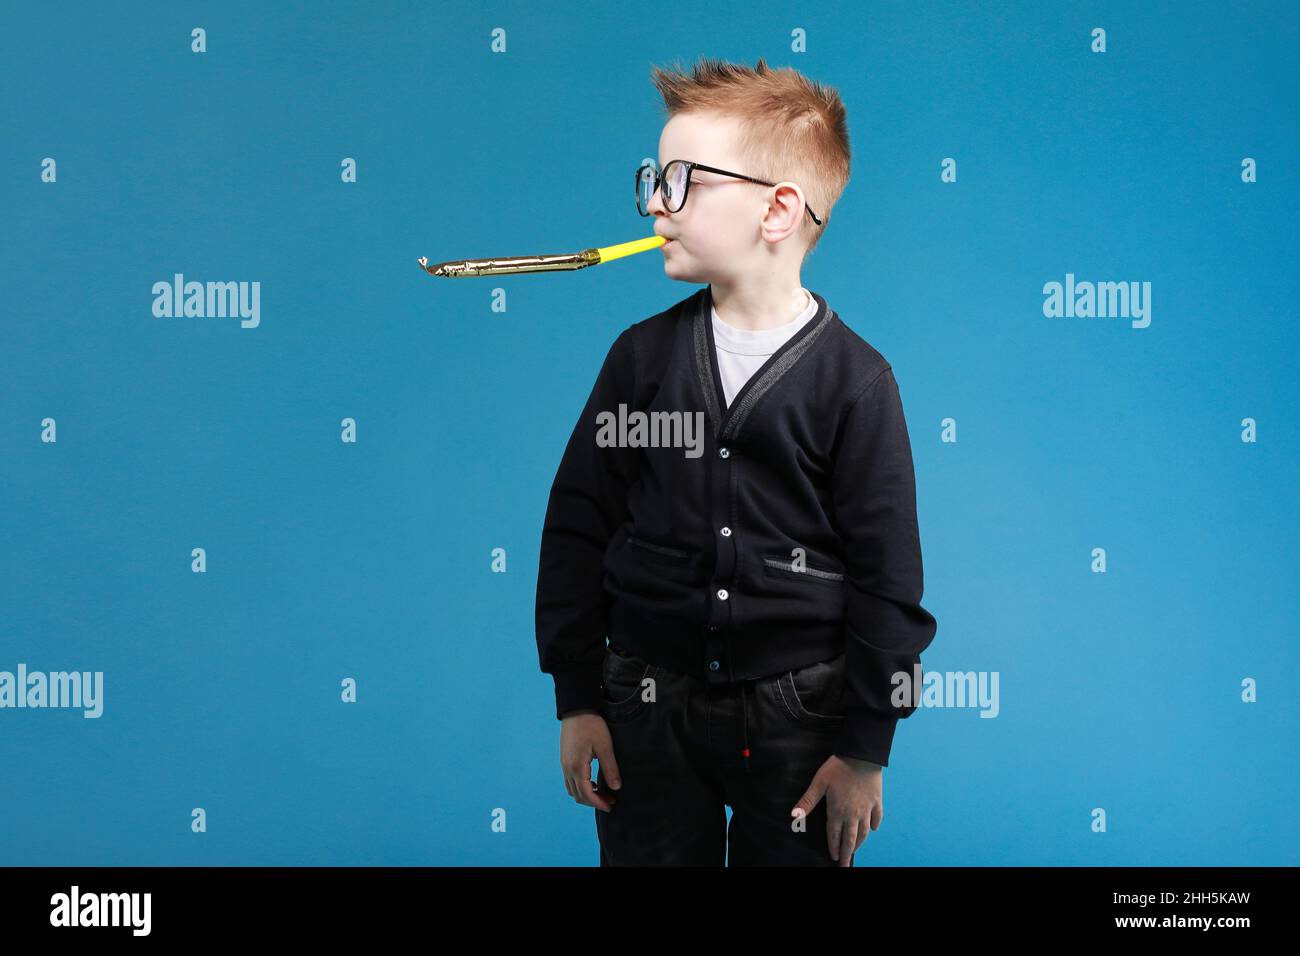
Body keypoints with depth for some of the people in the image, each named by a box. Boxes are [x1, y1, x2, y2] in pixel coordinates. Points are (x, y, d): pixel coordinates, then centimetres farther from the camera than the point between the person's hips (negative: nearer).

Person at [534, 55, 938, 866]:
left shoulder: (854, 379, -9)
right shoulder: (642, 355, 0)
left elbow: (888, 575, -7)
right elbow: (578, 527, 4)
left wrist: (867, 748, -7)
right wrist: (577, 699, 1)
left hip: (799, 709, -2)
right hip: (648, 701, 3)